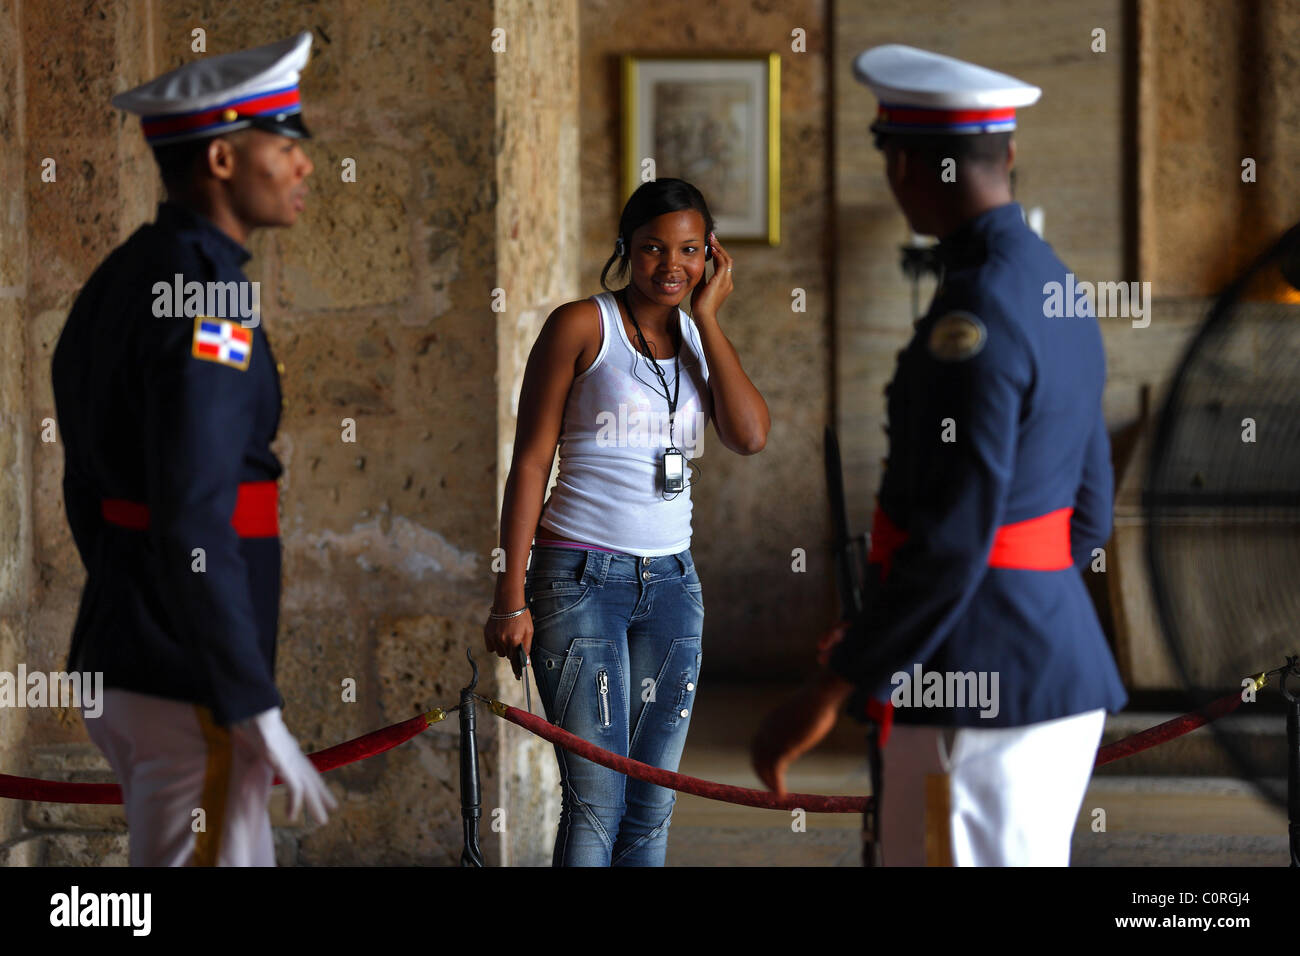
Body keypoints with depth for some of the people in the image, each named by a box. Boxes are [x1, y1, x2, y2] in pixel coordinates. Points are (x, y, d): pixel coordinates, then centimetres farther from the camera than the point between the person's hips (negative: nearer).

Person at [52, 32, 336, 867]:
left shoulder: (124, 279, 12)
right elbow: (192, 527, -25)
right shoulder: (206, 300, -19)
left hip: (122, 664, 10)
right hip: (191, 693, -10)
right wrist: (260, 717, -22)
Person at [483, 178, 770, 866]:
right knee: (595, 803, -10)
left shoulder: (701, 338, 12)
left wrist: (707, 317, -3)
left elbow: (750, 436, -5)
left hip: (672, 580, 5)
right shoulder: (582, 326, -3)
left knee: (651, 807, 4)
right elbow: (530, 462, -4)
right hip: (581, 576, -5)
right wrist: (512, 597, -10)